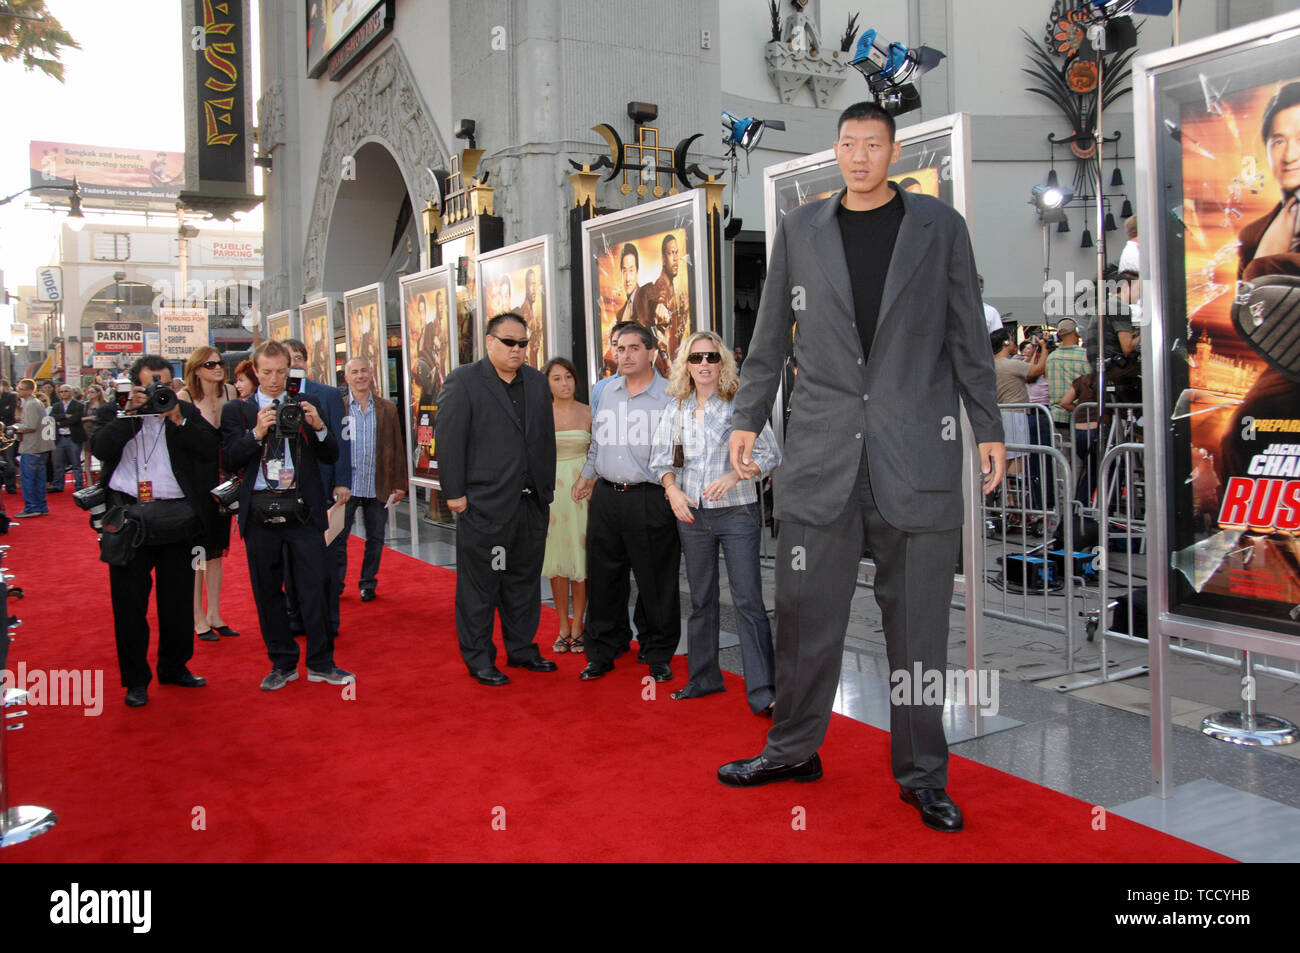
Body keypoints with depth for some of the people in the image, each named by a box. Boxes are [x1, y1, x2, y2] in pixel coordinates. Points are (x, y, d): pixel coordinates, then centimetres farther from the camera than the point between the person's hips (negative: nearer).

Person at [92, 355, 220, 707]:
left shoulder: (186, 412, 8)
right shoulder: (116, 415, 8)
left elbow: (211, 449, -4)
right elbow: (101, 449, -9)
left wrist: (177, 420, -12)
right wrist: (131, 412, -12)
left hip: (175, 518, 1)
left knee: (177, 599, 10)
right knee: (129, 601, 4)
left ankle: (174, 667, 26)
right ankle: (135, 679, 14)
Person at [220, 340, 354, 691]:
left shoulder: (307, 403, 8)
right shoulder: (236, 410, 7)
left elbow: (331, 456, 4)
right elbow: (230, 460, -4)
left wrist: (319, 427, -13)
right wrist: (257, 433, -17)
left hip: (302, 510, -1)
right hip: (259, 512, 1)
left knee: (315, 588, 0)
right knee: (268, 591, 8)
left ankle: (321, 663, 12)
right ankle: (282, 663, 22)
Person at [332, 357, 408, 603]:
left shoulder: (388, 409, 6)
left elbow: (397, 449, 7)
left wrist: (399, 484, 4)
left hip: (378, 487, 1)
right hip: (344, 486, -1)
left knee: (375, 538, 9)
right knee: (337, 538, 4)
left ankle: (368, 583, 24)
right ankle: (335, 585, 19)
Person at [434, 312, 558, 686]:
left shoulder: (536, 381, 13)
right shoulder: (463, 381, -5)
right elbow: (448, 440, -9)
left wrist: (547, 488, 11)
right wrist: (455, 493, -12)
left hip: (531, 504, 6)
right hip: (484, 505, -6)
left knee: (525, 581, 15)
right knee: (479, 587, 3)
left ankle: (522, 649, 29)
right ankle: (478, 660, 15)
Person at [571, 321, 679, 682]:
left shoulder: (669, 395, -2)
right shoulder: (606, 391, 13)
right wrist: (587, 475, 24)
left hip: (650, 499, -4)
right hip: (606, 496, 5)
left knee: (656, 582, 2)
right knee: (603, 578, 9)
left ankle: (658, 656, 16)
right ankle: (601, 653, 21)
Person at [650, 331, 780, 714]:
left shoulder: (742, 405, -3)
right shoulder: (676, 410, 9)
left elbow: (770, 454, -4)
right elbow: (662, 458, 13)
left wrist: (732, 476, -19)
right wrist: (672, 489, -6)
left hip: (737, 512, -4)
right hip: (692, 514, 4)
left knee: (749, 601, -8)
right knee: (701, 600, 13)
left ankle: (762, 692, -5)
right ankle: (703, 678, 26)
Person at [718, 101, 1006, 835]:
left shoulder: (940, 226, 8)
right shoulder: (801, 228, 11)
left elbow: (968, 335, 7)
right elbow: (771, 334, 13)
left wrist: (989, 429, 4)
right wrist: (748, 418, 9)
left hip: (918, 448, -1)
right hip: (823, 445, 1)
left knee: (918, 616, 4)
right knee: (805, 607, 5)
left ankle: (922, 772, 18)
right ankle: (794, 749, 23)